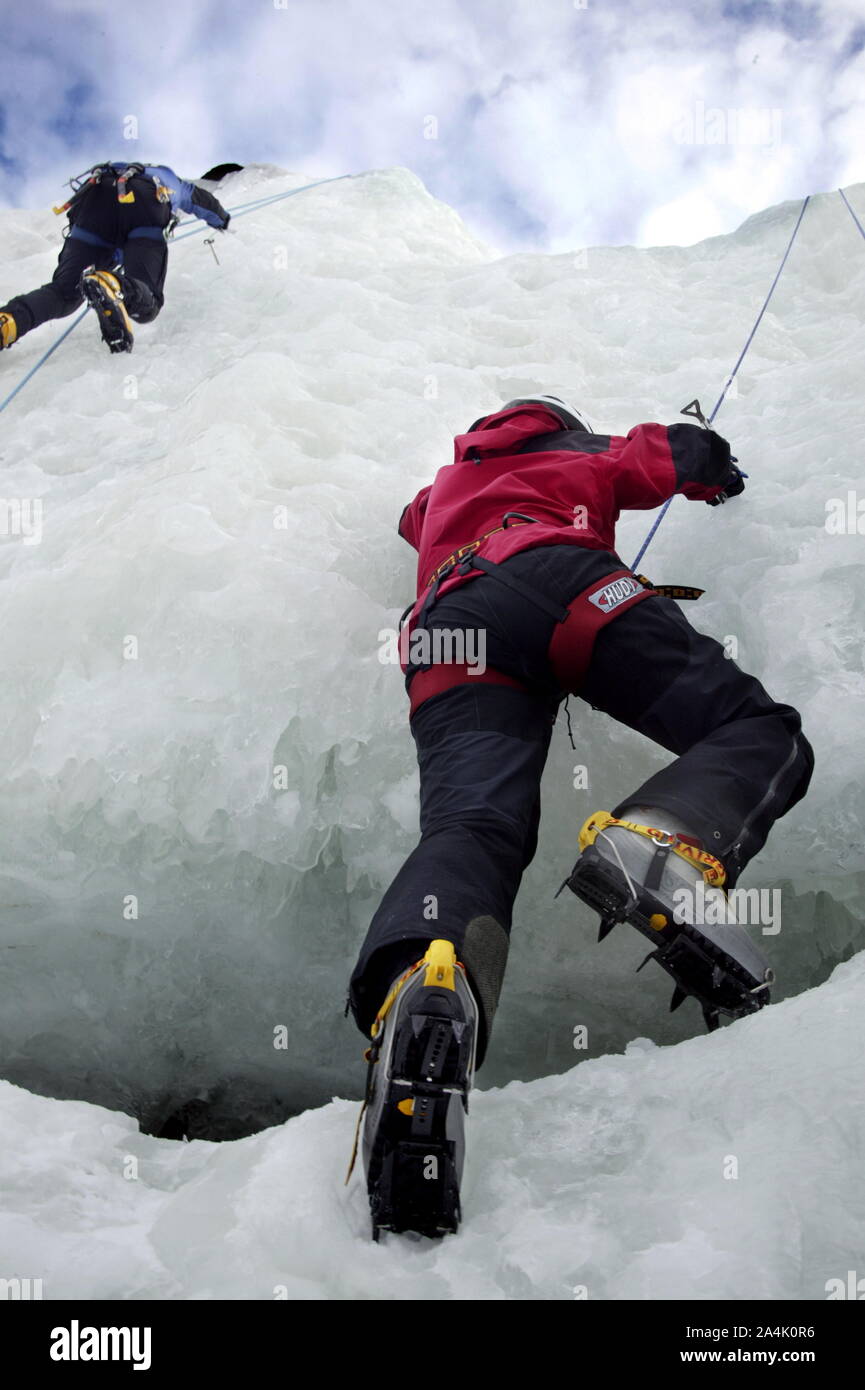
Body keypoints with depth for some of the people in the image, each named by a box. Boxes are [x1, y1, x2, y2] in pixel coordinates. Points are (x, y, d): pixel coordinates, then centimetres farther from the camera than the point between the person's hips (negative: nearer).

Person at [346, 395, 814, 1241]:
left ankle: (423, 1001, -55)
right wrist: (716, 472, 71)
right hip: (562, 580, -2)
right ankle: (657, 848, -39)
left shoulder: (445, 487, 45)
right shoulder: (584, 455, 37)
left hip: (449, 622, 3)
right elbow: (676, 457, 48)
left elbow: (414, 521, 66)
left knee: (468, 829, -20)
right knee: (760, 732, -4)